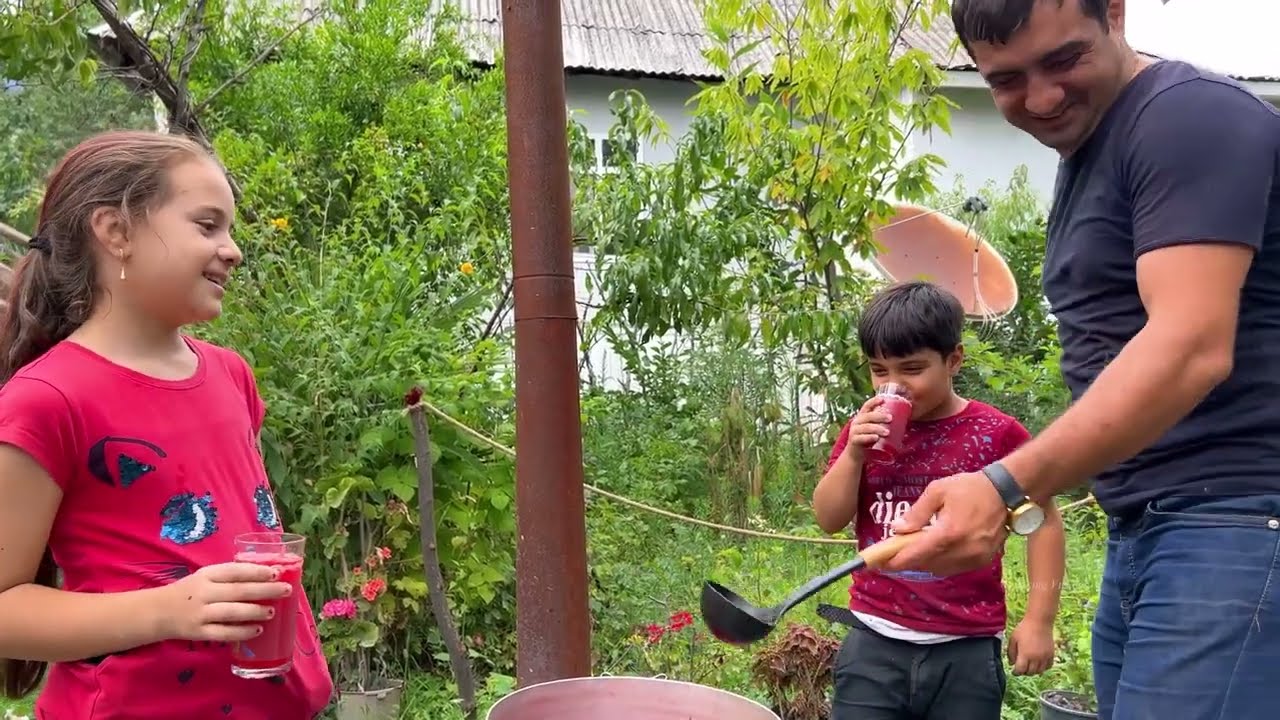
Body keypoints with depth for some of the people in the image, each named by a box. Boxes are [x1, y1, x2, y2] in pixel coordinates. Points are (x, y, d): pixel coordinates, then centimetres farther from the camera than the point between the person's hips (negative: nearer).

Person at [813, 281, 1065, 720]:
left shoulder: (997, 433, -5)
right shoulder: (866, 431, 7)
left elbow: (1043, 522, -1)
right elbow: (829, 520, 5)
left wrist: (1039, 620, -5)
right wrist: (853, 454, -10)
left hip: (966, 650, -2)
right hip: (875, 642, 3)